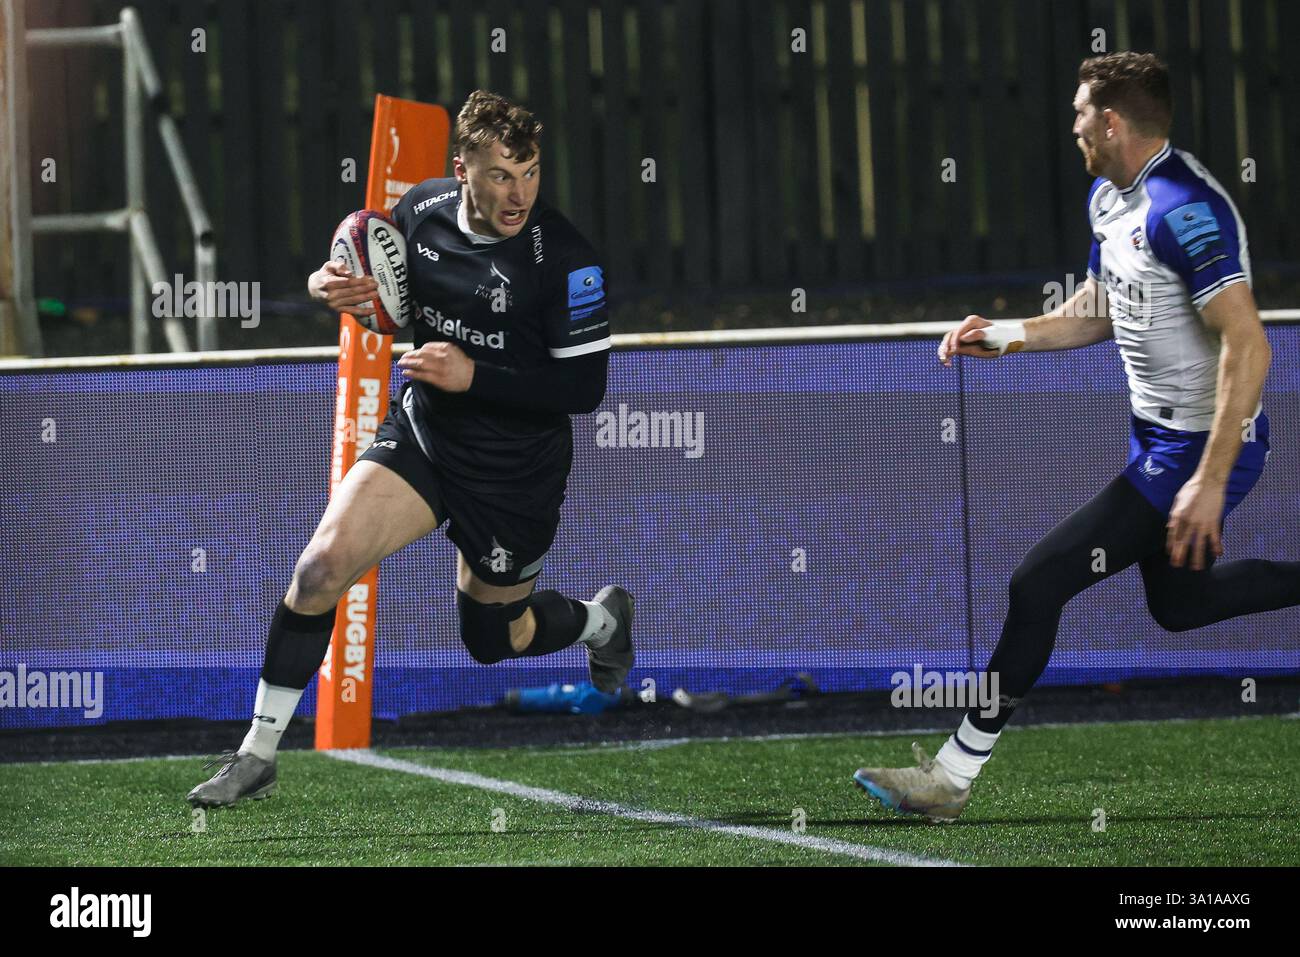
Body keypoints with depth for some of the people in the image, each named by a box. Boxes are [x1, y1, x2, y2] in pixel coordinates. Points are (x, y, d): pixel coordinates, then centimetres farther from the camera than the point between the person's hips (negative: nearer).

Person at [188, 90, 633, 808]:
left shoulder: (564, 259, -21)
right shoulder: (422, 209, -6)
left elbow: (584, 388, -19)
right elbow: (380, 283, 14)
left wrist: (474, 376, -26)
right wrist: (332, 284, -9)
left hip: (515, 472, -3)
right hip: (420, 433, 3)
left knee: (492, 639, 15)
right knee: (322, 562, -19)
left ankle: (602, 618, 50)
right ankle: (259, 755, -9)